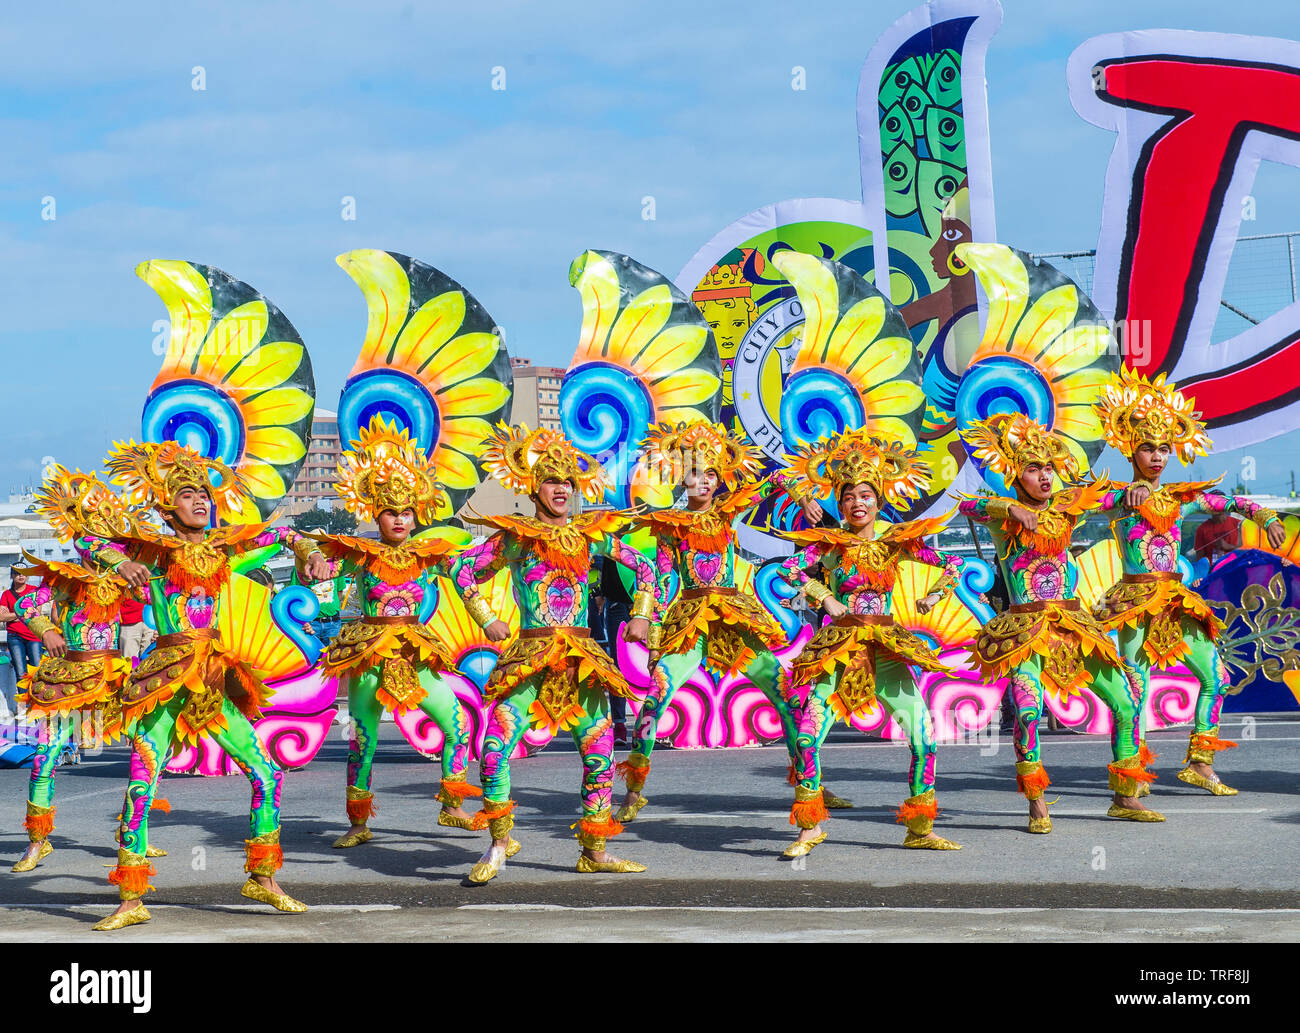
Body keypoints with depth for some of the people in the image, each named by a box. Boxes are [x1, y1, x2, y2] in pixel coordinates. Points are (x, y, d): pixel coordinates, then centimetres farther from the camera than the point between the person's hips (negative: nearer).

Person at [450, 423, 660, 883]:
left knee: (600, 753, 2)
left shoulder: (592, 534, 10)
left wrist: (641, 615, 10)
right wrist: (487, 620, 0)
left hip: (582, 657, 3)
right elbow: (463, 570, 7)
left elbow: (644, 568, 20)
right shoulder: (516, 536, 2)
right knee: (496, 747, -15)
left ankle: (595, 851, 15)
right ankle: (498, 845, 0)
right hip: (529, 655, -3)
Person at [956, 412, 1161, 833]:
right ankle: (1037, 805, -9)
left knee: (1126, 701, 1)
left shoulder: (1065, 506, 11)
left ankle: (1124, 798, 14)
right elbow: (967, 506, -21)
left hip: (1074, 625, 5)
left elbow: (1100, 494, 30)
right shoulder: (1005, 515, -2)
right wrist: (1012, 509, -30)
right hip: (1025, 631, -5)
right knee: (1028, 710, -24)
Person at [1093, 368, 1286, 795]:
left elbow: (1228, 503, 13)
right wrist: (1128, 492, -39)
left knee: (1216, 676, 3)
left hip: (1175, 602, 6)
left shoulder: (1182, 497, 13)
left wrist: (1265, 517, -4)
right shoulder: (1120, 495, 0)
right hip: (1136, 599, -5)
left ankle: (1200, 763, 11)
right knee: (1136, 685, -10)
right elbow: (1092, 499, -20)